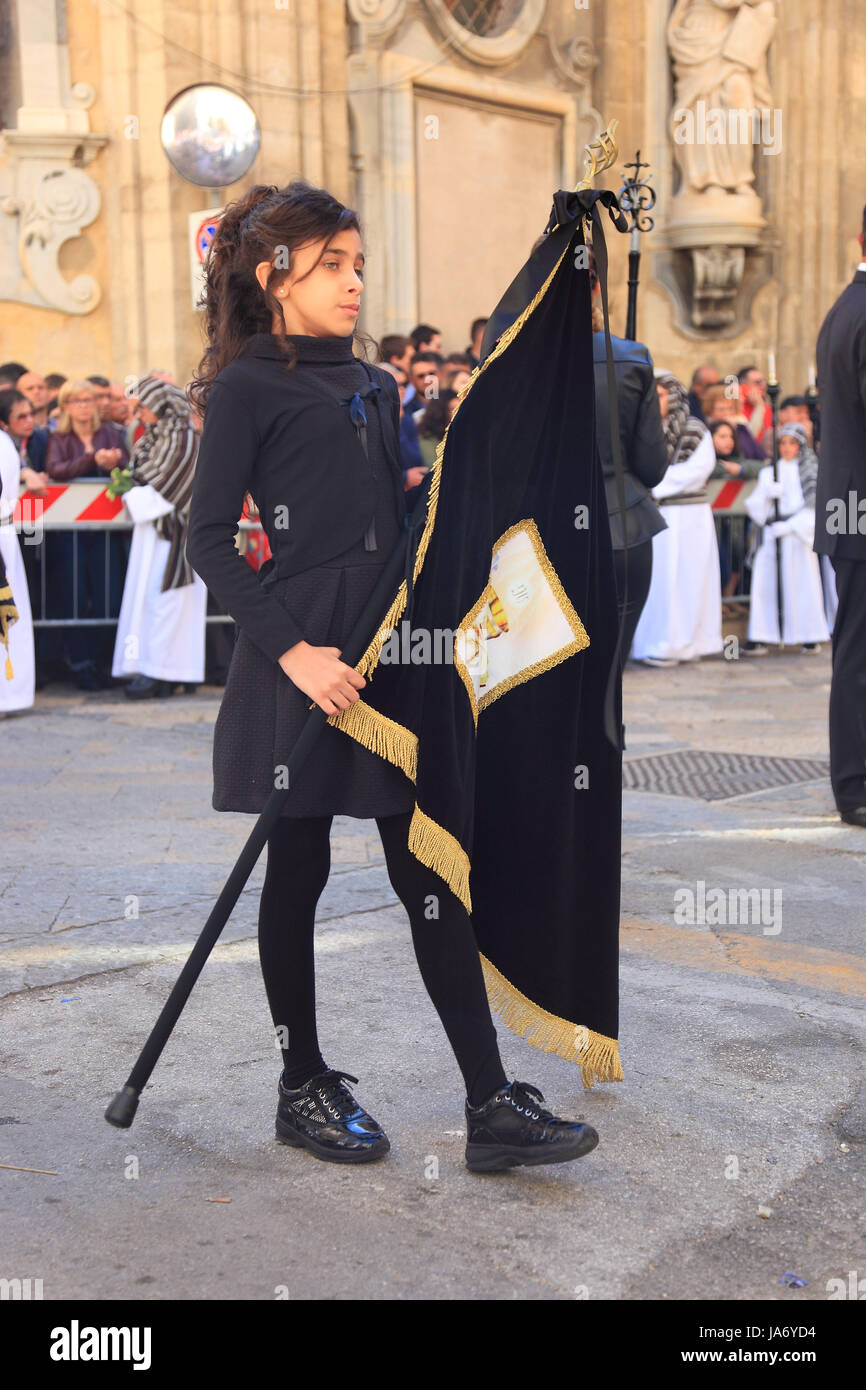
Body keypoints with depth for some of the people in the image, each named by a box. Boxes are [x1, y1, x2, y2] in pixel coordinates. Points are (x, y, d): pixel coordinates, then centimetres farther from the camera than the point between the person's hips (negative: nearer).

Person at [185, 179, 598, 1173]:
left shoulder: (373, 387, 16)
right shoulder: (246, 390, -3)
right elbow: (210, 544, -9)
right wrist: (293, 651, -17)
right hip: (300, 660, -6)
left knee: (432, 872, 3)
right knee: (298, 873, 6)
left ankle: (491, 1106, 7)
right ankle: (303, 1088, 22)